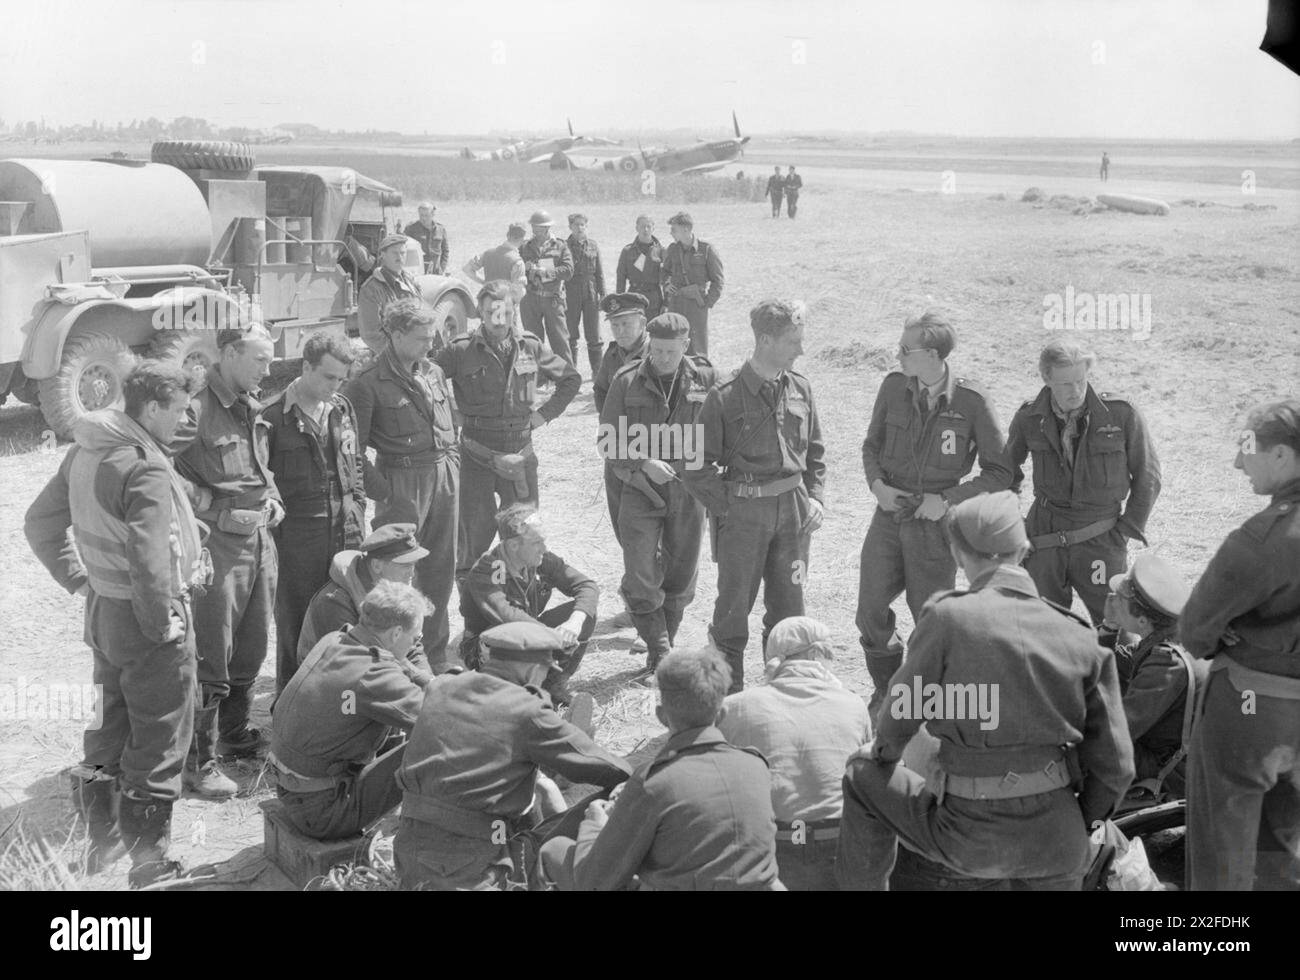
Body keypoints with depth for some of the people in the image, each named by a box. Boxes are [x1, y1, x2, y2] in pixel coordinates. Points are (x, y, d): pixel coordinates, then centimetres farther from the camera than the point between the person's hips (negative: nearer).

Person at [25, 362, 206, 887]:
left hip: (103, 612, 9)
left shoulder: (85, 452, 4)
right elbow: (149, 561, -31)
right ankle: (148, 858, 16)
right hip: (146, 625, -9)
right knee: (157, 743, 6)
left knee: (109, 729, 22)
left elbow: (40, 522, 13)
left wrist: (80, 580, 12)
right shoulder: (147, 470, -25)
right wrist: (164, 624, -18)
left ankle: (103, 839, 35)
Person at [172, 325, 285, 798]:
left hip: (261, 540, 8)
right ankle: (200, 760, 8)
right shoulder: (195, 410, -16)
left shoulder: (252, 409, 11)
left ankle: (235, 733, 36)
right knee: (211, 658, -2)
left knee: (252, 648, 18)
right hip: (219, 545, -8)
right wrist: (209, 505, -18)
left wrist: (272, 497, 9)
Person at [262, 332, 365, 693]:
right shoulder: (274, 416, -9)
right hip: (297, 536, -5)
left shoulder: (342, 409, 9)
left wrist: (357, 508, 12)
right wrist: (275, 513, -8)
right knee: (295, 621, 5)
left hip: (345, 530, 5)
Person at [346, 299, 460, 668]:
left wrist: (453, 464, 11)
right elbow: (353, 447, -10)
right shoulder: (369, 383, -10)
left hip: (445, 477, 7)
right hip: (402, 481, -7)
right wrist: (379, 490, -13)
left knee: (441, 569, 12)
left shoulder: (434, 373, 11)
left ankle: (435, 651, 24)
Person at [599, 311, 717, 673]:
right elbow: (607, 440, -4)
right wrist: (644, 463, -17)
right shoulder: (628, 381, -6)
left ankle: (667, 639, 32)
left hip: (688, 489, 1)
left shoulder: (706, 378, -2)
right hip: (640, 490, -1)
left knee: (680, 575, 12)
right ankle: (659, 650, 7)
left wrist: (703, 457, -7)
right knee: (640, 578, -6)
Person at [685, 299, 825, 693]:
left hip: (793, 509, 4)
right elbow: (696, 464, -6)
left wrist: (814, 497, 5)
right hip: (743, 512, -4)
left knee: (789, 602, 11)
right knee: (734, 604, 5)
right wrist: (724, 506, -8)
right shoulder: (725, 396, -11)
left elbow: (815, 452, 15)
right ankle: (728, 695, 18)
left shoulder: (800, 388, 3)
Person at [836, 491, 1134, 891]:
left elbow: (903, 711, 2)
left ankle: (862, 886, 29)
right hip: (1056, 839, 3)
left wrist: (883, 752, 25)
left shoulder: (946, 617, -10)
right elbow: (1115, 764, 2)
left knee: (863, 774, 21)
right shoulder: (1078, 636, 0)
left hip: (969, 837, -3)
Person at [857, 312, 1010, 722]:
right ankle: (886, 692, 29)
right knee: (871, 612, 6)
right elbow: (872, 444, 12)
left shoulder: (972, 402, -13)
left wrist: (947, 500, -14)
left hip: (935, 522, -4)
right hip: (889, 513, 4)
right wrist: (877, 484, -6)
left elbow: (999, 472, -6)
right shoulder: (894, 386, -2)